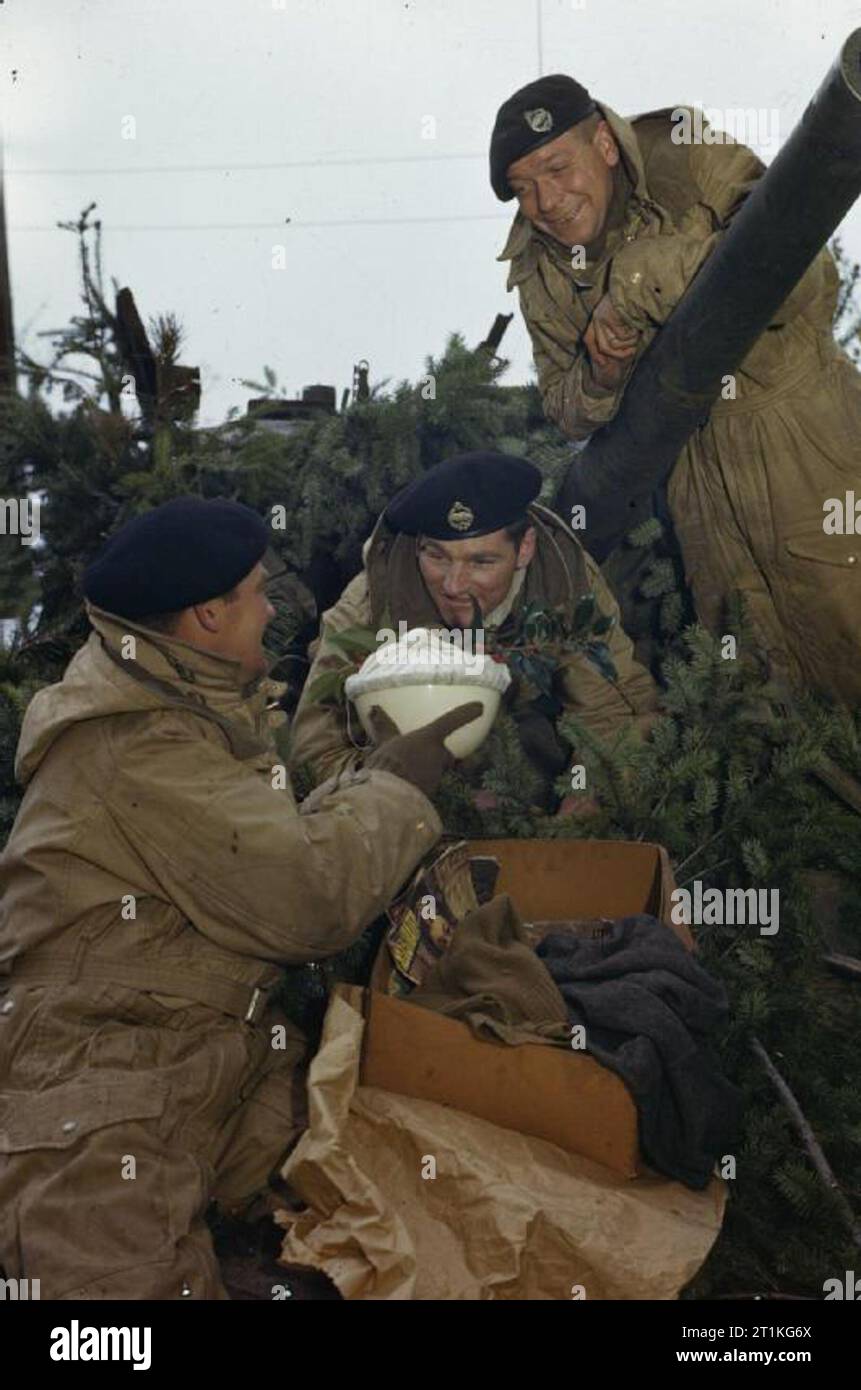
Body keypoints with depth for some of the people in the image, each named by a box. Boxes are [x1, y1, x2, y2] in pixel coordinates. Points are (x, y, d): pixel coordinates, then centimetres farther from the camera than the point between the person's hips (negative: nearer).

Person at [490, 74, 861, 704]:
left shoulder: (690, 158, -12)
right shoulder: (540, 269, 2)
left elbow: (807, 275, -24)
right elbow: (566, 411, 8)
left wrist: (653, 273, -29)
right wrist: (601, 376, -15)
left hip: (808, 442, -3)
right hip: (700, 481, 4)